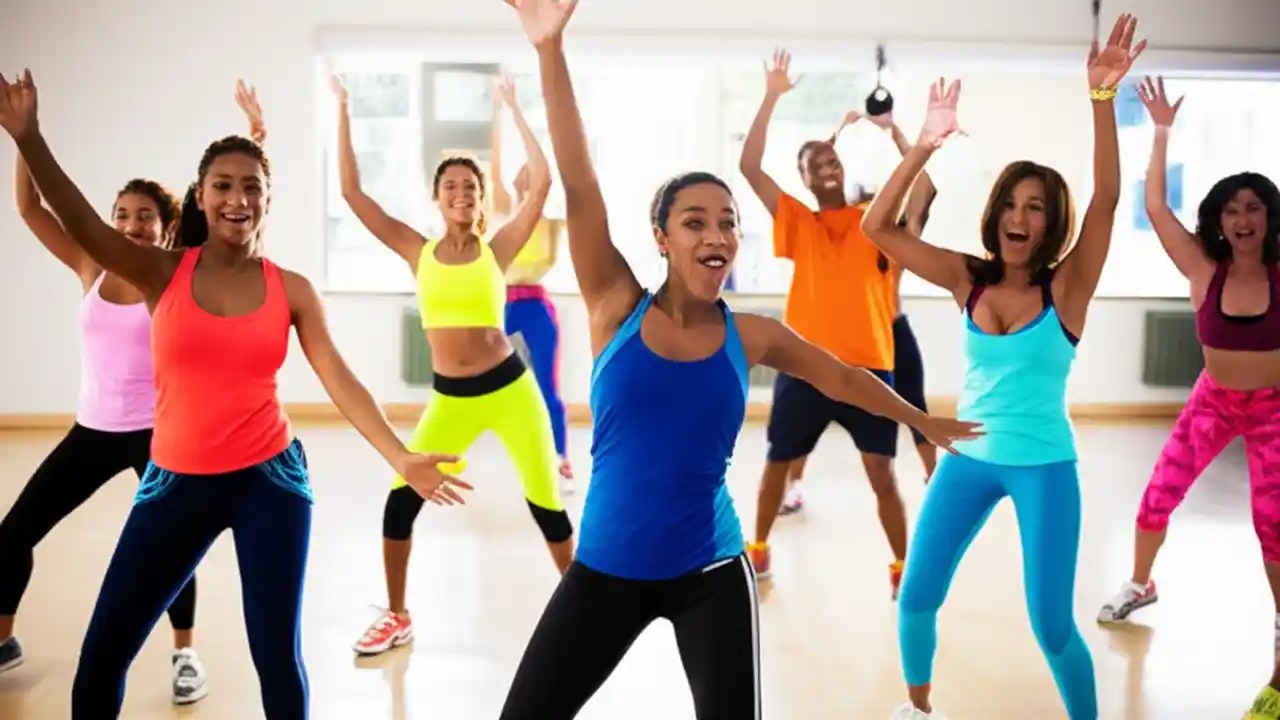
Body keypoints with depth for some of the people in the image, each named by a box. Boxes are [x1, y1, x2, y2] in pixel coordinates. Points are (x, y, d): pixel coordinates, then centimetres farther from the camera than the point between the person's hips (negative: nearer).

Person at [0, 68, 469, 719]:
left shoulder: (292, 290, -1)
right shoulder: (162, 274, -2)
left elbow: (341, 382, -5)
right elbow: (80, 223, -16)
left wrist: (401, 458, -16)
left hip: (270, 478, -1)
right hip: (176, 482, 1)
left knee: (277, 653, 2)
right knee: (102, 654, 7)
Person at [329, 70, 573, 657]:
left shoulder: (497, 249, -2)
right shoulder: (417, 251, 3)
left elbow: (542, 183, -11)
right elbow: (351, 192, 0)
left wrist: (514, 110, -6)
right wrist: (343, 112, 0)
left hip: (509, 388, -2)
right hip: (448, 398, 2)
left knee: (545, 502, 4)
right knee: (401, 498, -2)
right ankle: (397, 617, 18)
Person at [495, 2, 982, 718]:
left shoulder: (753, 336, -1)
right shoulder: (618, 308, -7)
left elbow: (842, 377, 16)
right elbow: (579, 186, -17)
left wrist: (924, 421, 28)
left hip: (710, 575, 1)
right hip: (605, 570, 0)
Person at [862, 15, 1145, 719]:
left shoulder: (1066, 285, -8)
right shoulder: (968, 279, -2)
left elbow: (1107, 199, -22)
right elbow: (877, 226, -8)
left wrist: (1102, 96, -31)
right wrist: (924, 144, -17)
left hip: (1045, 468, -3)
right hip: (968, 458, 3)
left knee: (1052, 625, 0)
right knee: (916, 596, 8)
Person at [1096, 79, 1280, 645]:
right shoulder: (1204, 271, -12)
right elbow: (1156, 207, -17)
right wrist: (1162, 132, -19)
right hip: (1212, 402, 1)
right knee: (1158, 496, 3)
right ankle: (1140, 584, 26)